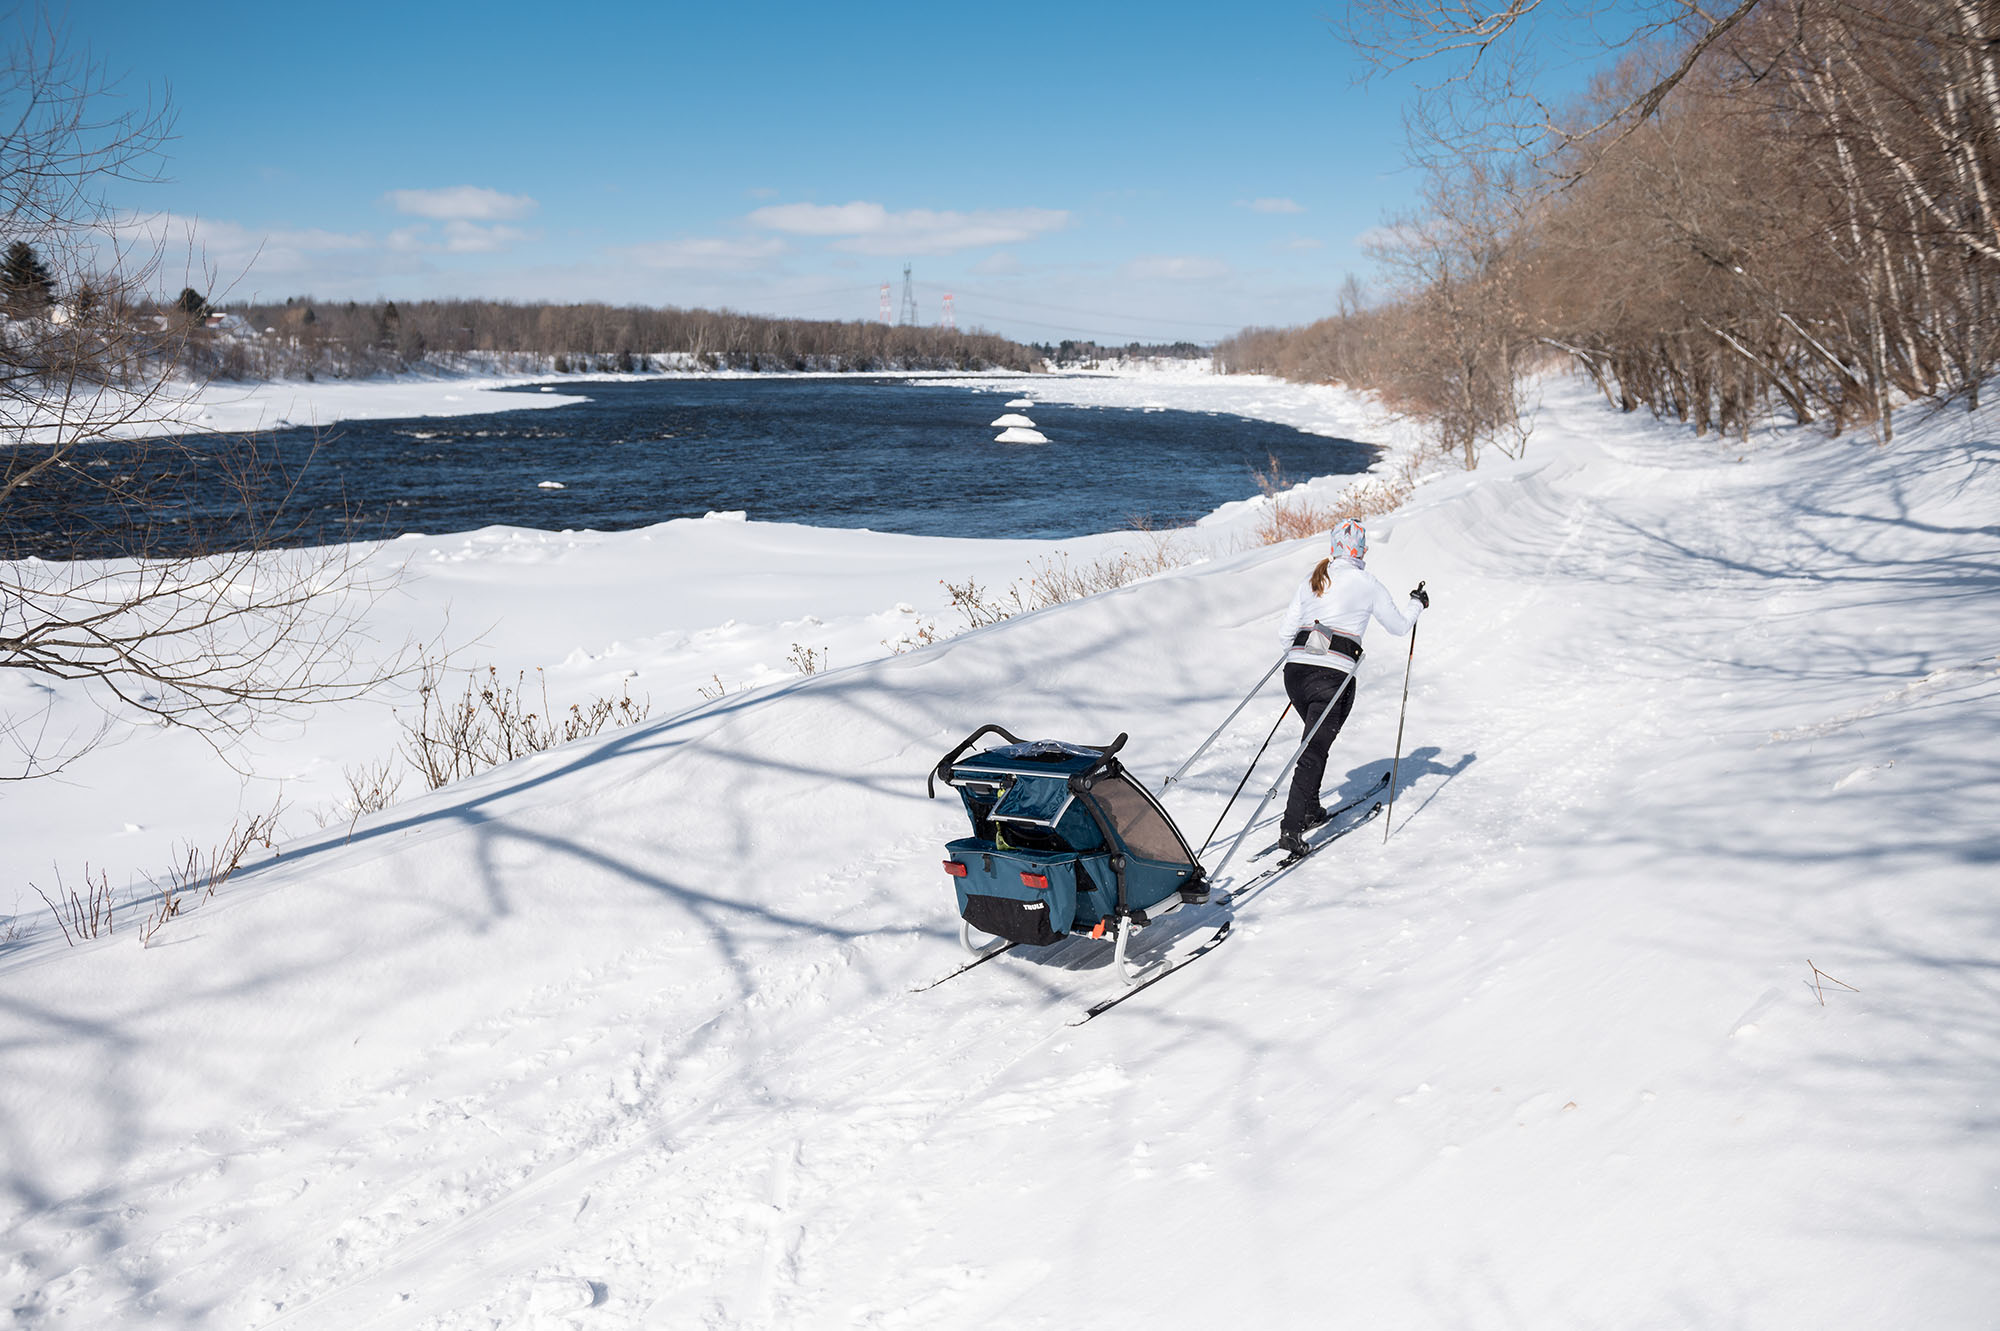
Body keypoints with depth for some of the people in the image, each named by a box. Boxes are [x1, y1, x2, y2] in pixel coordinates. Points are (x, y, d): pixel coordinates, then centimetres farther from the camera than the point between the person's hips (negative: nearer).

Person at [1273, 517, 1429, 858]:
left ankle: (1309, 811, 29)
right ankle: (1290, 828, -13)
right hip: (1333, 674, -5)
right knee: (1314, 750, -5)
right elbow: (1399, 624, 12)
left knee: (1317, 738, 26)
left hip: (1296, 669, 5)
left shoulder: (1312, 580, 13)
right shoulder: (1366, 583, 0)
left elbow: (1288, 627, 14)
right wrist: (1417, 602, 31)